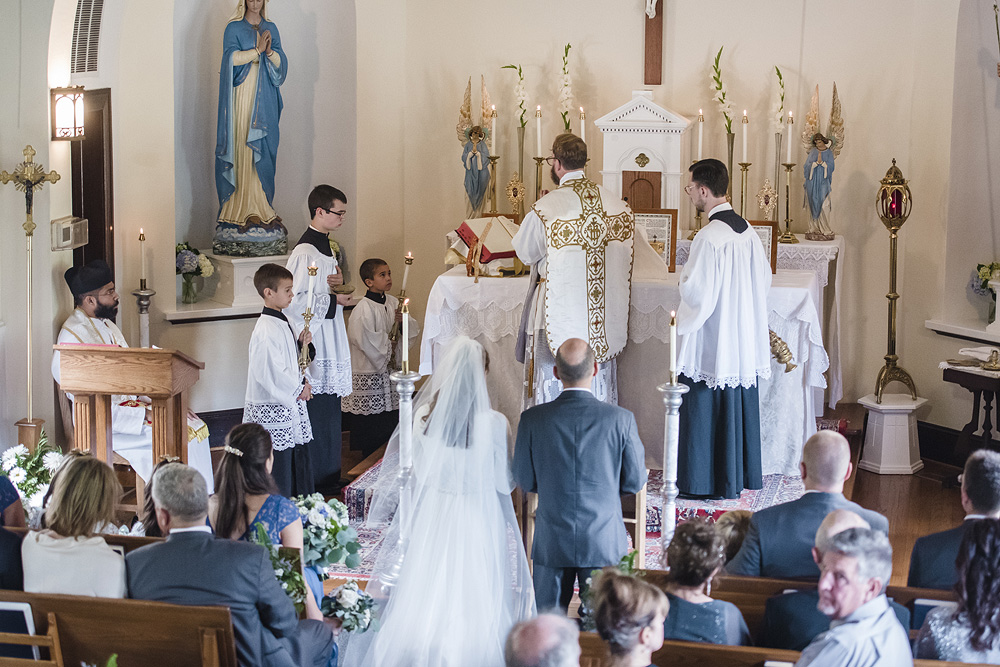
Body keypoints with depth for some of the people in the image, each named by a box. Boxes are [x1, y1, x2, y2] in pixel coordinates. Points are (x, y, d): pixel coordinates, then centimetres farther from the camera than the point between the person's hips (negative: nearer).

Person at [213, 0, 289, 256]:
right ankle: (246, 208, -9)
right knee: (243, 149, -8)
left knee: (264, 150, 0)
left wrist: (270, 52, -11)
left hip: (265, 100, 4)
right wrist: (257, 50, -15)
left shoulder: (271, 28, 15)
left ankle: (260, 207, 2)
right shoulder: (234, 28, 4)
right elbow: (232, 58, -8)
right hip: (242, 95, -4)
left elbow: (280, 63, 8)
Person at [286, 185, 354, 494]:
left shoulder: (324, 245, 13)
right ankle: (317, 482, 2)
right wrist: (333, 299, -16)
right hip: (313, 341, -10)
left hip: (329, 338, 10)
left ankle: (329, 477, 23)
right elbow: (295, 300, -21)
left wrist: (336, 282, 1)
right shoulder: (305, 252, -18)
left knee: (329, 407, 14)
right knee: (317, 408, -5)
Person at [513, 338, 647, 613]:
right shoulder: (621, 419, -13)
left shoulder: (532, 419, -11)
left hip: (551, 541, 1)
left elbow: (525, 481, -1)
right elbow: (635, 481, -3)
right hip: (604, 541, -1)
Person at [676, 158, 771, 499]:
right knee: (739, 404, 16)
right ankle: (742, 475, 26)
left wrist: (684, 275, -3)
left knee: (707, 409, 2)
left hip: (711, 340, -8)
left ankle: (707, 481, 9)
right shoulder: (748, 231, 4)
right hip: (745, 337, 8)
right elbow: (764, 279, 12)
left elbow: (697, 292, -22)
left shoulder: (709, 237, -22)